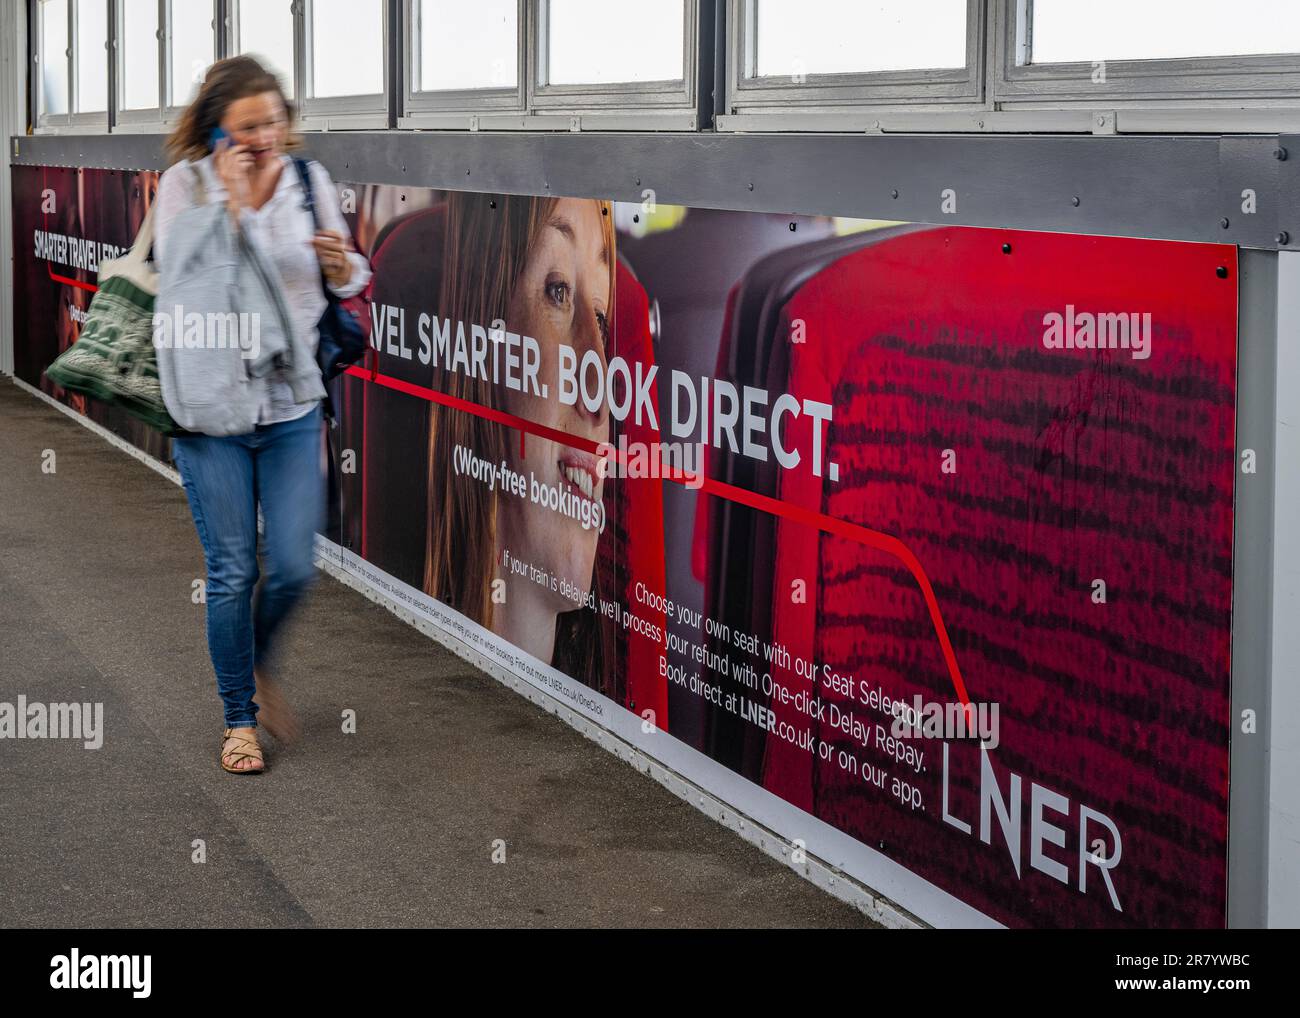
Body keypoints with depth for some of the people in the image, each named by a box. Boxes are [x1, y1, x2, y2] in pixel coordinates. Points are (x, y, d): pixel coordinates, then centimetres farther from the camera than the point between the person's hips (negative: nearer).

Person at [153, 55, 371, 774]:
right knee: (232, 572, 3)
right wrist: (232, 203, -19)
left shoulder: (309, 178, 3)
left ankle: (259, 666, 32)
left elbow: (349, 282, 11)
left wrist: (342, 268, -12)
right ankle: (239, 717, 21)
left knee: (293, 568, 0)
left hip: (292, 405, 2)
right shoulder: (184, 183, -5)